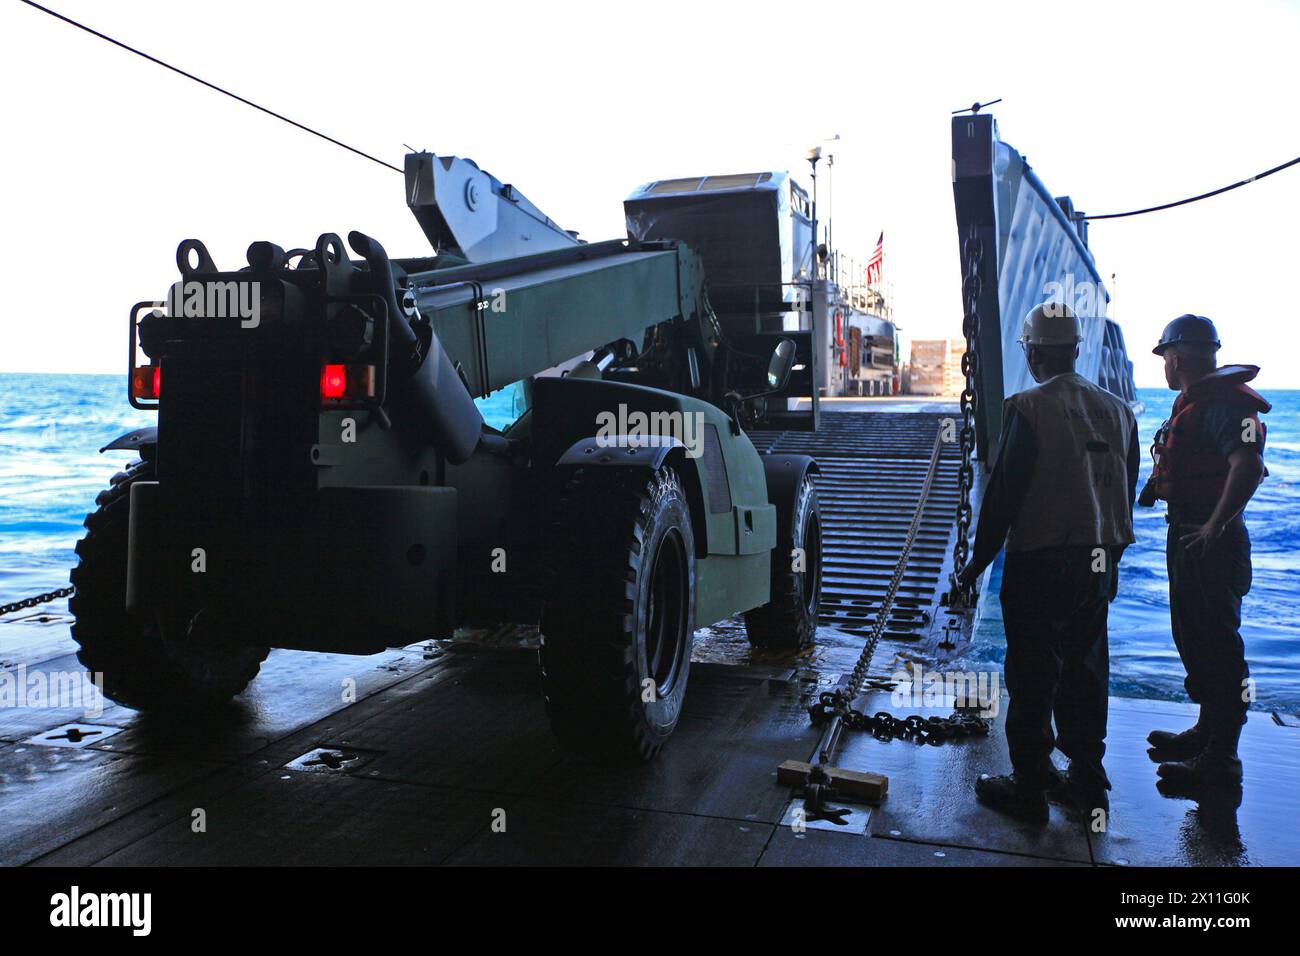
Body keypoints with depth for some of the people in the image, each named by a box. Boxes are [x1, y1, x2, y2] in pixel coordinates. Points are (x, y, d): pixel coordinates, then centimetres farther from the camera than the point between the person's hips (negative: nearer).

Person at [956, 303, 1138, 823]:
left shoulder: (1029, 408, -14)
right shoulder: (1118, 410, 7)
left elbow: (1005, 489, -14)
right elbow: (1127, 490, 13)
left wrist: (979, 558, -5)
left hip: (1040, 563, -6)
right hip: (1098, 564, 7)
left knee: (1033, 680, 3)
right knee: (1085, 672, 17)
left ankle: (1029, 788, 12)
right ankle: (1087, 781, 27)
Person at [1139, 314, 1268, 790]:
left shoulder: (1222, 404, -19)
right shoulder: (1193, 401, 14)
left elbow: (1249, 466, -32)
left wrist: (1216, 526, -33)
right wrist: (1158, 486, 16)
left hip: (1210, 541, -11)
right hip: (1188, 534, 11)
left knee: (1216, 644, -5)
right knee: (1193, 638, 19)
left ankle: (1220, 759, 3)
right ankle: (1207, 732, 33)